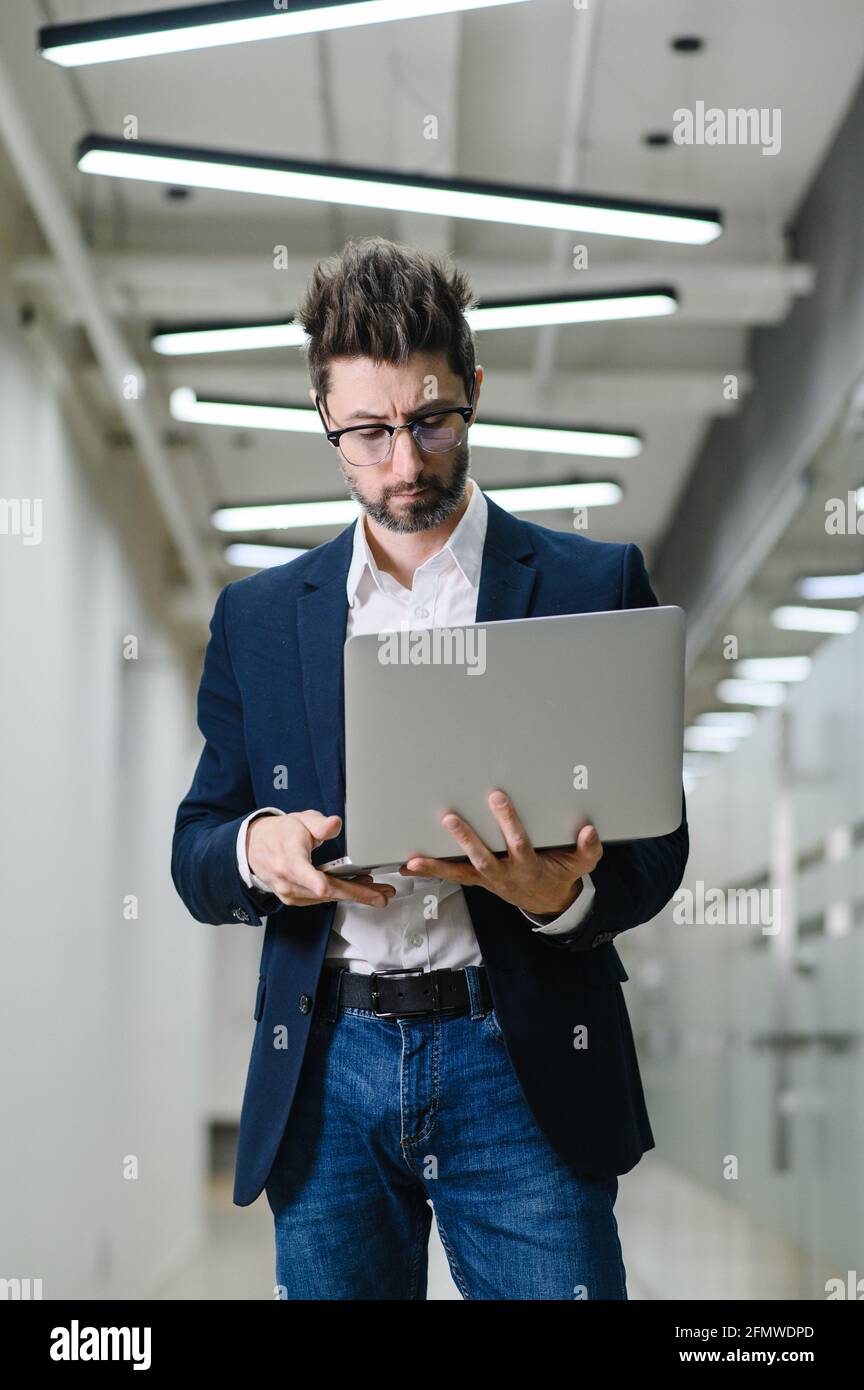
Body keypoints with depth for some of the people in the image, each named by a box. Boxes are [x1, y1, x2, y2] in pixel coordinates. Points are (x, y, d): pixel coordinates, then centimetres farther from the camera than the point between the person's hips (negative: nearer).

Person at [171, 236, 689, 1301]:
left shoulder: (594, 585, 4)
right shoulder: (257, 616, 12)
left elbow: (655, 846, 2)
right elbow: (194, 857, 12)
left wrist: (559, 894, -20)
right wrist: (256, 848, -12)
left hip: (518, 1064, -2)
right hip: (325, 1075, 2)